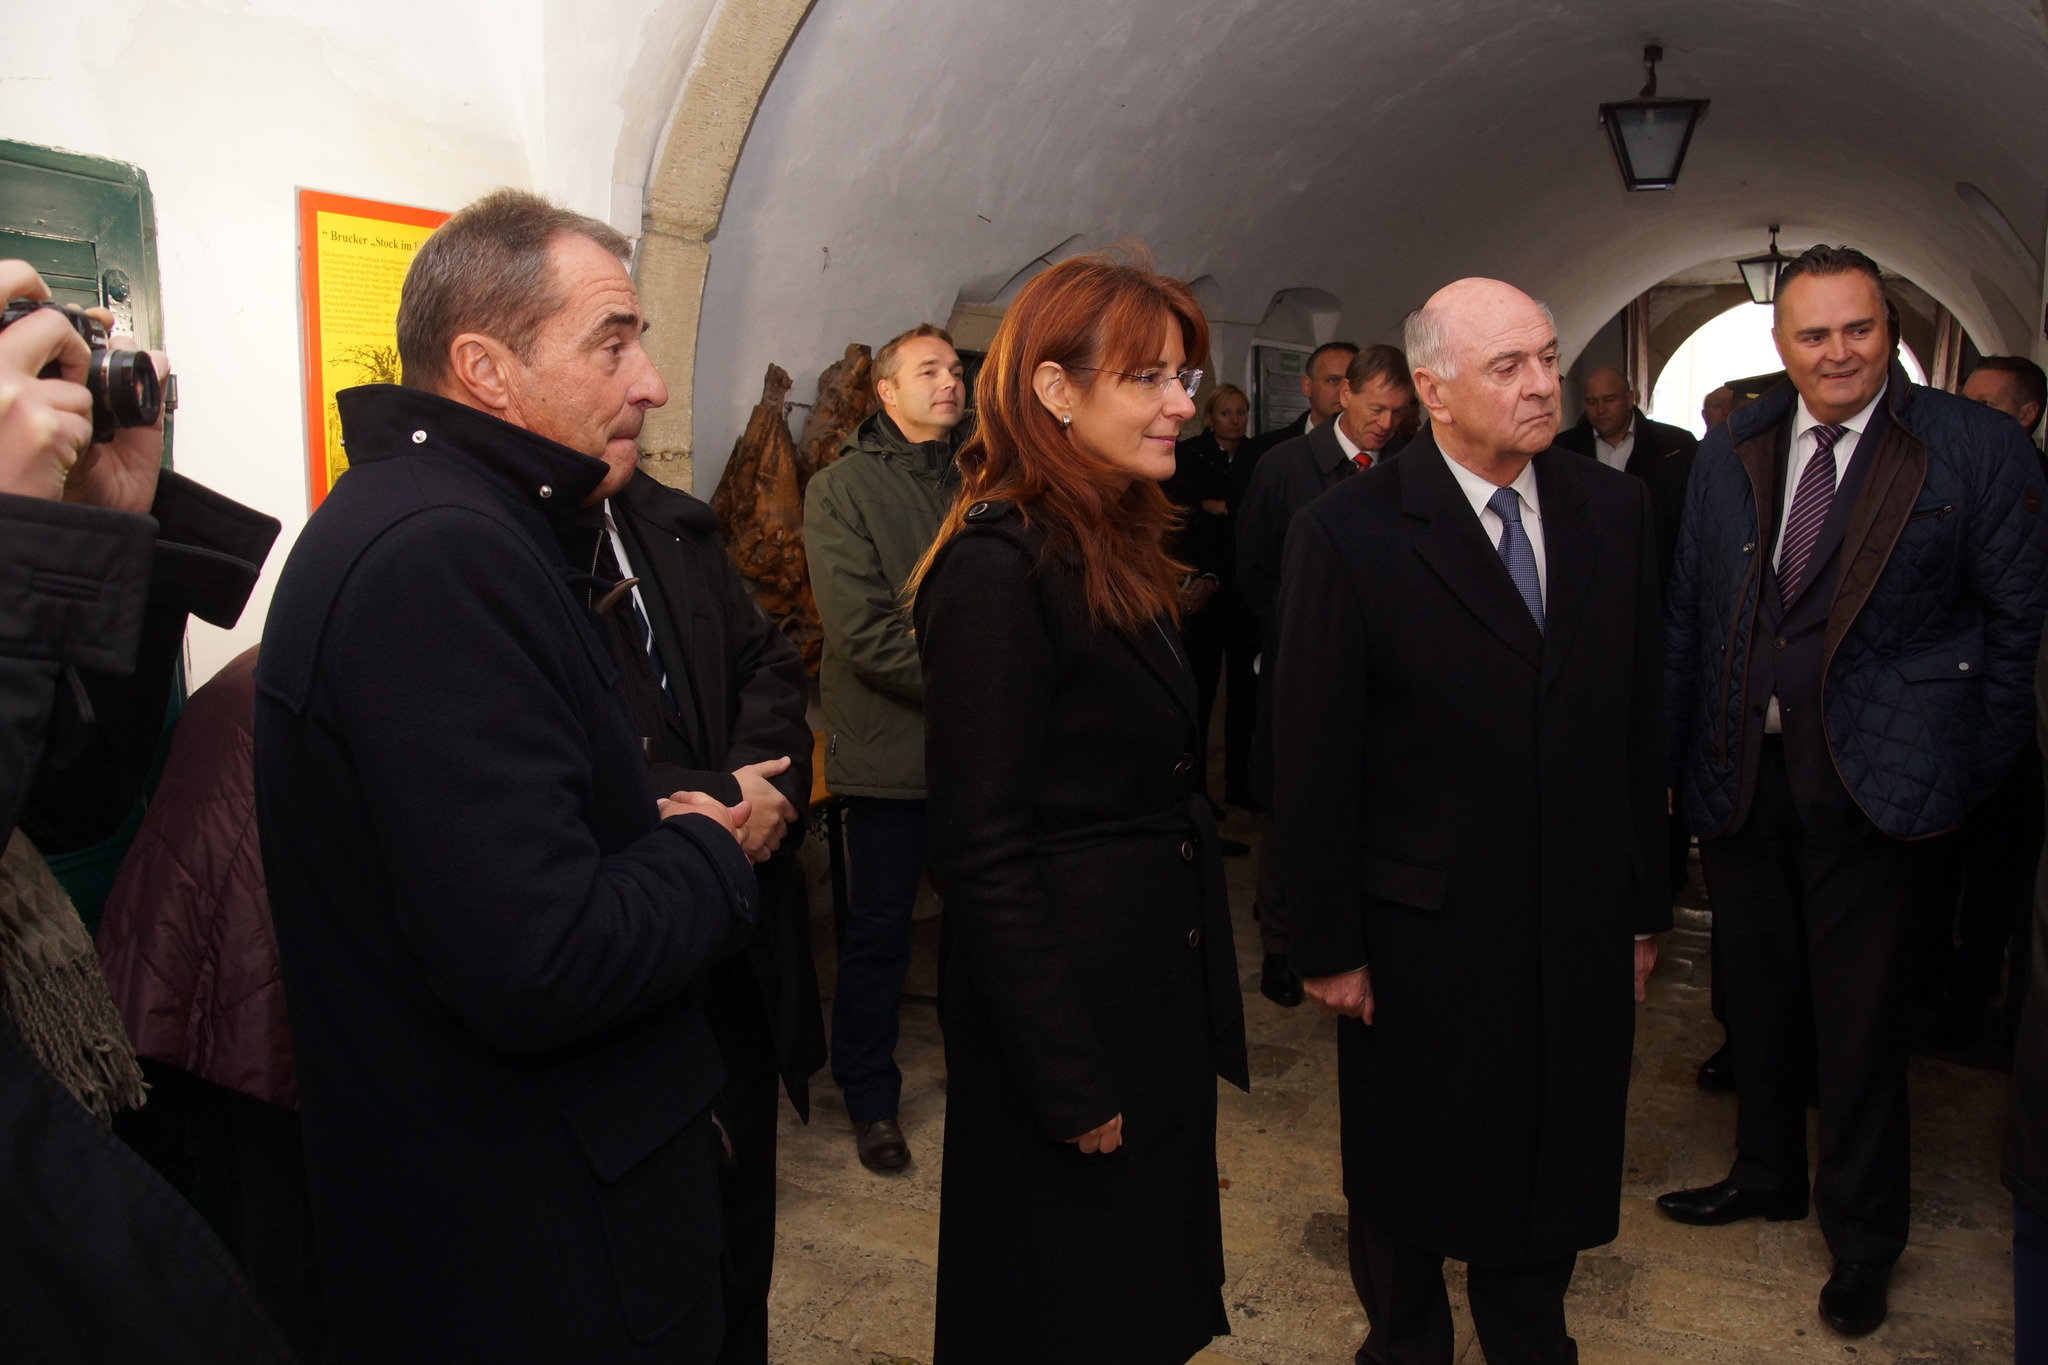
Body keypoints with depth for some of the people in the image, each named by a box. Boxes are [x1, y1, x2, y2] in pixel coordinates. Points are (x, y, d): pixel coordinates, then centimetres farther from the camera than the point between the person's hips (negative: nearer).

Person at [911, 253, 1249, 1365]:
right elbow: (982, 853, -22)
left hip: (1159, 999, 9)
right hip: (1073, 1030, -9)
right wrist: (1072, 1087, -18)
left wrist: (1203, 1012, 12)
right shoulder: (998, 568, -21)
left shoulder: (1118, 553, 9)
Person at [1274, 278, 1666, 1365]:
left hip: (1579, 933, 4)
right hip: (1422, 937, -3)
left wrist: (1645, 906, 6)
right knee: (1407, 1188, 18)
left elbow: (1640, 721, 4)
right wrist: (1326, 946, -10)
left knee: (1552, 1174, 20)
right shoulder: (1348, 531, -13)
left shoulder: (1615, 510, 0)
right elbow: (1312, 755, -11)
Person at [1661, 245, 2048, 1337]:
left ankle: (1863, 1235, 29)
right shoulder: (1728, 452, 5)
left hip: (1874, 784, -3)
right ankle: (1765, 1174, 41)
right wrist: (1673, 756, 5)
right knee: (1758, 994, 18)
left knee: (1862, 1018, 8)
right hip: (1739, 774, 4)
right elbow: (1688, 615, 7)